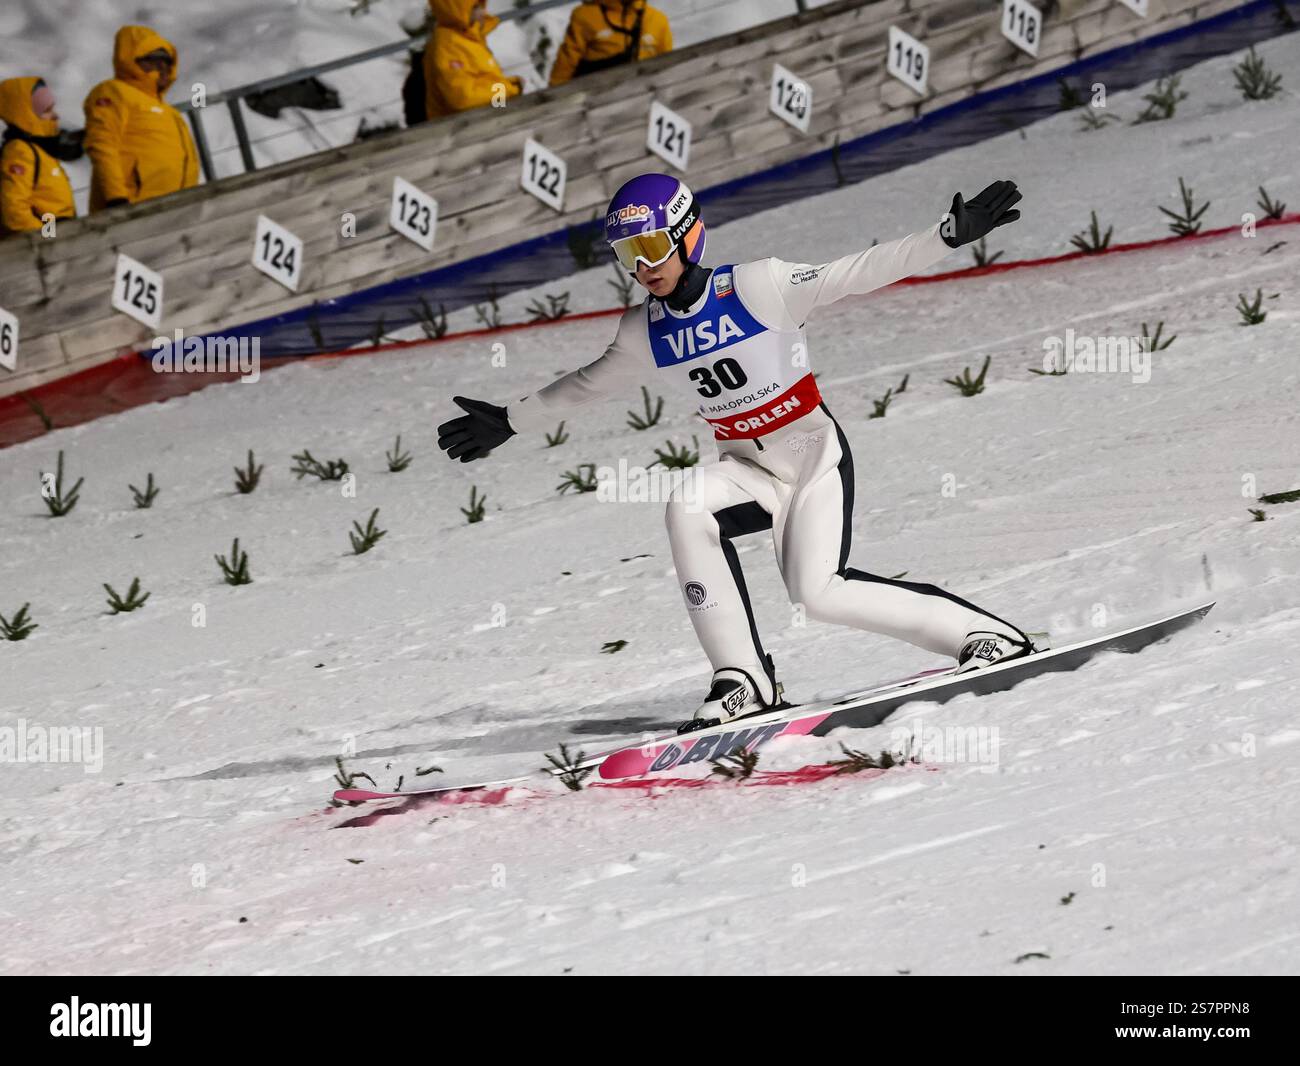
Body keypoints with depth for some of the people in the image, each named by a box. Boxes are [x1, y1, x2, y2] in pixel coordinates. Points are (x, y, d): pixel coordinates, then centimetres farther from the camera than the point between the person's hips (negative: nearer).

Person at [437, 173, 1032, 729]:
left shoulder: (757, 288, -15)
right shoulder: (644, 333, 1)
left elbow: (860, 273, -17)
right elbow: (585, 386, 19)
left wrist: (951, 234, -25)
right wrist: (508, 422, 25)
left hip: (815, 452, -5)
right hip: (748, 468, 5)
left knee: (819, 592, -21)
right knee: (687, 505, -28)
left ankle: (987, 635, -4)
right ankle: (743, 677, -22)